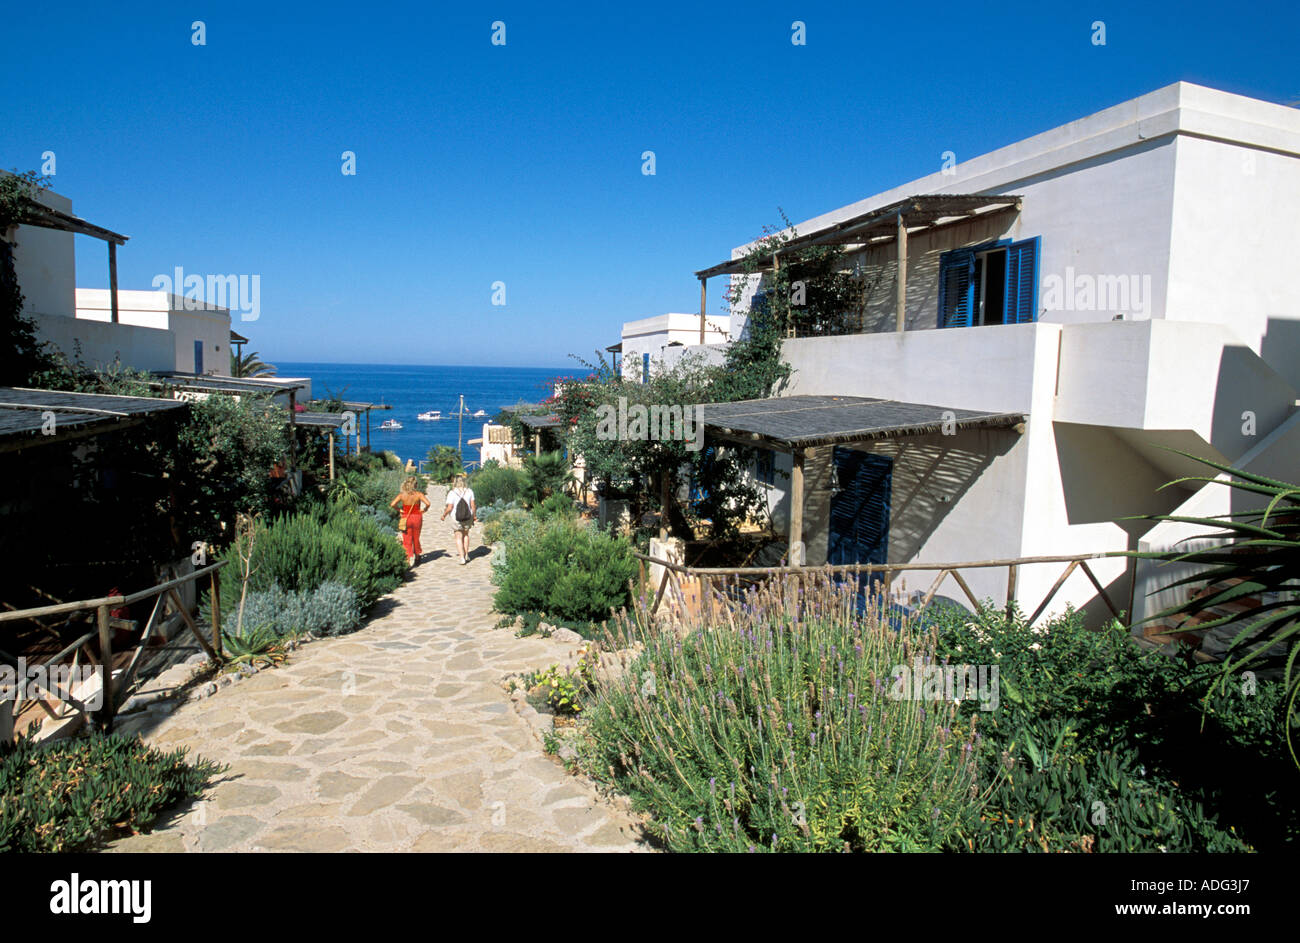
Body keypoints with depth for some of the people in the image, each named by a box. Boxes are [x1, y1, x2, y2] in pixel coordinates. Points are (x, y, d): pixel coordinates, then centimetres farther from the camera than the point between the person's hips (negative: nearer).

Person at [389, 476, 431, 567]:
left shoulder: (402, 495, -8)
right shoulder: (419, 494, -10)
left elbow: (392, 504, -15)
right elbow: (428, 503, -22)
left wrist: (399, 510, -1)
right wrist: (424, 509, -3)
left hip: (406, 518, -1)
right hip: (417, 517, 1)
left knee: (407, 540, 4)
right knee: (416, 538, 19)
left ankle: (410, 556, -15)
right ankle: (417, 555, 34)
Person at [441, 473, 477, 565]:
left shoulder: (452, 493, -12)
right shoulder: (469, 491, -6)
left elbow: (449, 508, -14)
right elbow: (473, 505, -5)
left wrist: (444, 515, 3)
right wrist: (474, 515, 9)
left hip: (456, 519, -2)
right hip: (468, 517, 3)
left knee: (459, 537, 6)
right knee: (466, 534, 23)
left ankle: (462, 558, -2)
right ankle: (466, 555, 27)